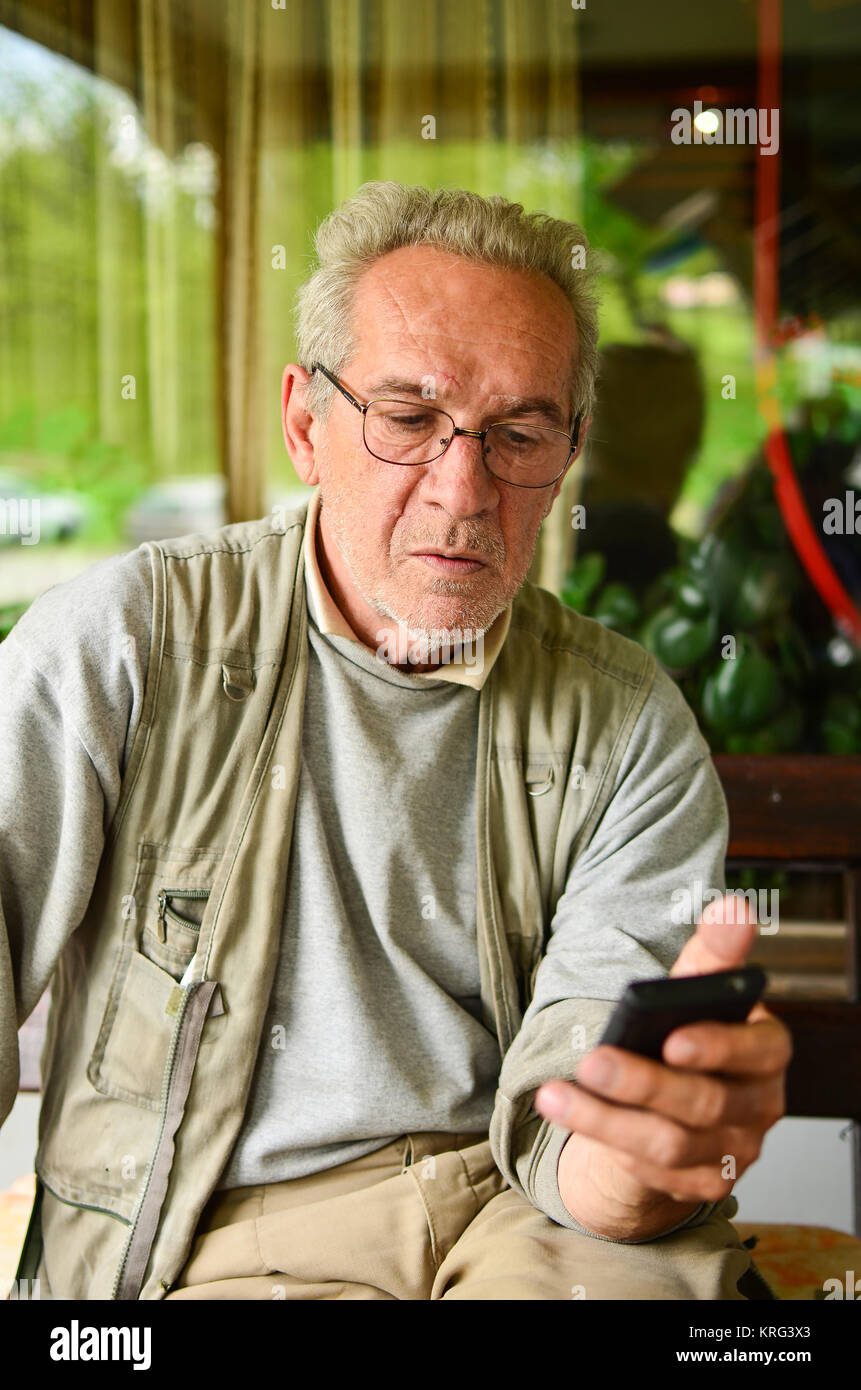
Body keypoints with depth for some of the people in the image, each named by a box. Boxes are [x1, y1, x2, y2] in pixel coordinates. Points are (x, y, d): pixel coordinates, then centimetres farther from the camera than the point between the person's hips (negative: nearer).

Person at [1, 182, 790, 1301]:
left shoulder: (629, 728, 2)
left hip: (516, 1205, 2)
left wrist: (647, 1150, -33)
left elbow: (576, 1113, -8)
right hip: (219, 1237, -1)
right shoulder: (127, 639, -2)